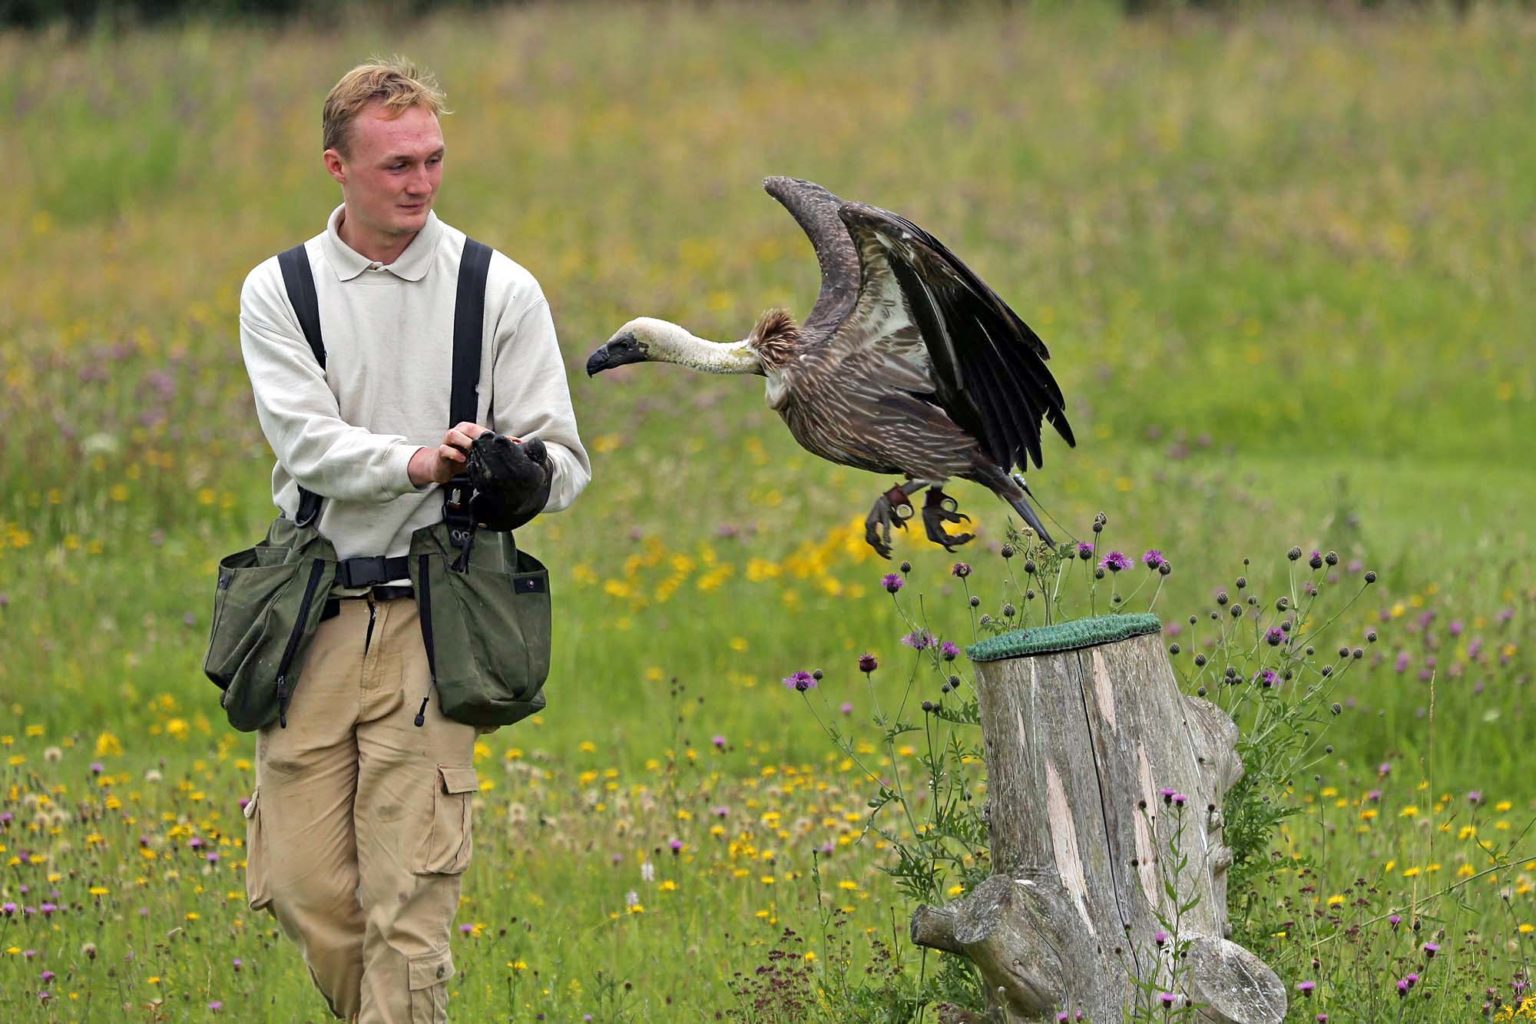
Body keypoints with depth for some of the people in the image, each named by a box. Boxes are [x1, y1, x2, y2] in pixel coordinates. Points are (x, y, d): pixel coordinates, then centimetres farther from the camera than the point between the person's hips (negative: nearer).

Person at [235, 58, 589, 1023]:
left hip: (433, 620, -2)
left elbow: (563, 462, 2)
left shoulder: (501, 291, 4)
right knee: (303, 886, 1)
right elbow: (308, 443, -7)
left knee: (410, 897, -9)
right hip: (313, 616, 2)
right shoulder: (279, 293, 6)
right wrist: (417, 461, -25)